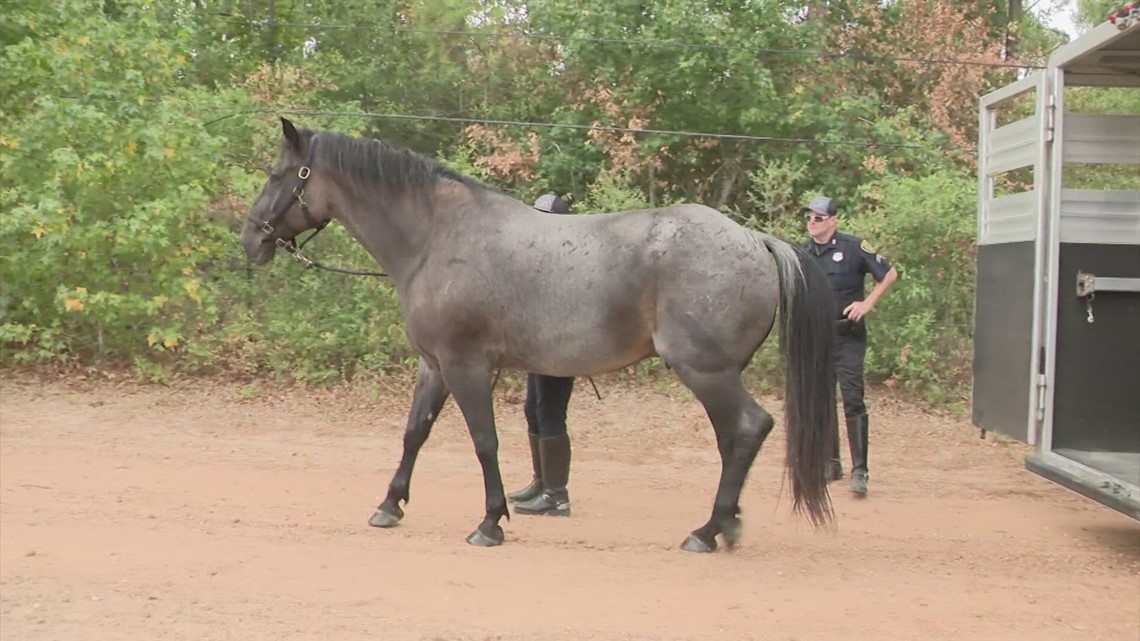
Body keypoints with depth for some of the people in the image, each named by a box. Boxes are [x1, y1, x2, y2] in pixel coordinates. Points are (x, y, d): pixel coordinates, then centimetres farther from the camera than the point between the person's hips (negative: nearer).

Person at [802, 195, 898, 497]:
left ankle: (860, 470, -13)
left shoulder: (854, 247, -7)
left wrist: (867, 303, -10)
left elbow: (889, 274, -2)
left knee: (852, 400, -12)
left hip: (848, 336, -5)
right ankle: (831, 463, 23)